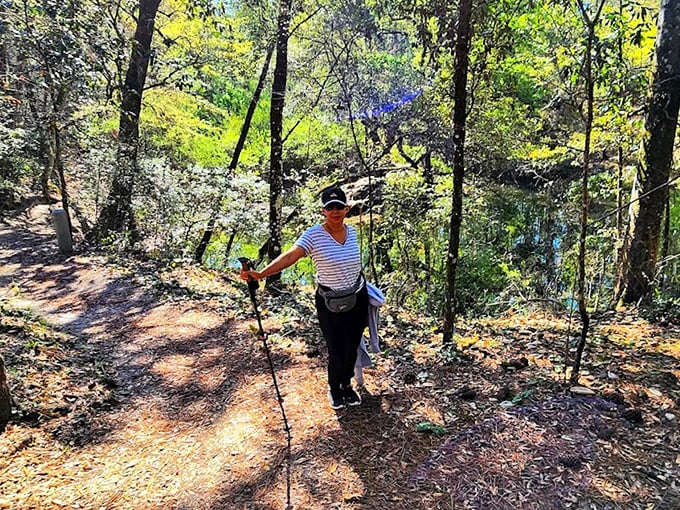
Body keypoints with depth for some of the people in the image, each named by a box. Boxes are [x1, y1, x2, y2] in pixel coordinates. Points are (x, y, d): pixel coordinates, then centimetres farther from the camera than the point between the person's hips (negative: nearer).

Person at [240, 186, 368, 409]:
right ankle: (334, 389, 34)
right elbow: (289, 256, -31)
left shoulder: (351, 231, -2)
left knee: (351, 349, 13)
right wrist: (260, 274, -43)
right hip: (329, 304, -4)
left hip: (357, 299, 4)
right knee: (336, 352, 2)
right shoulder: (314, 235, -18)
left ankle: (347, 385, 42)